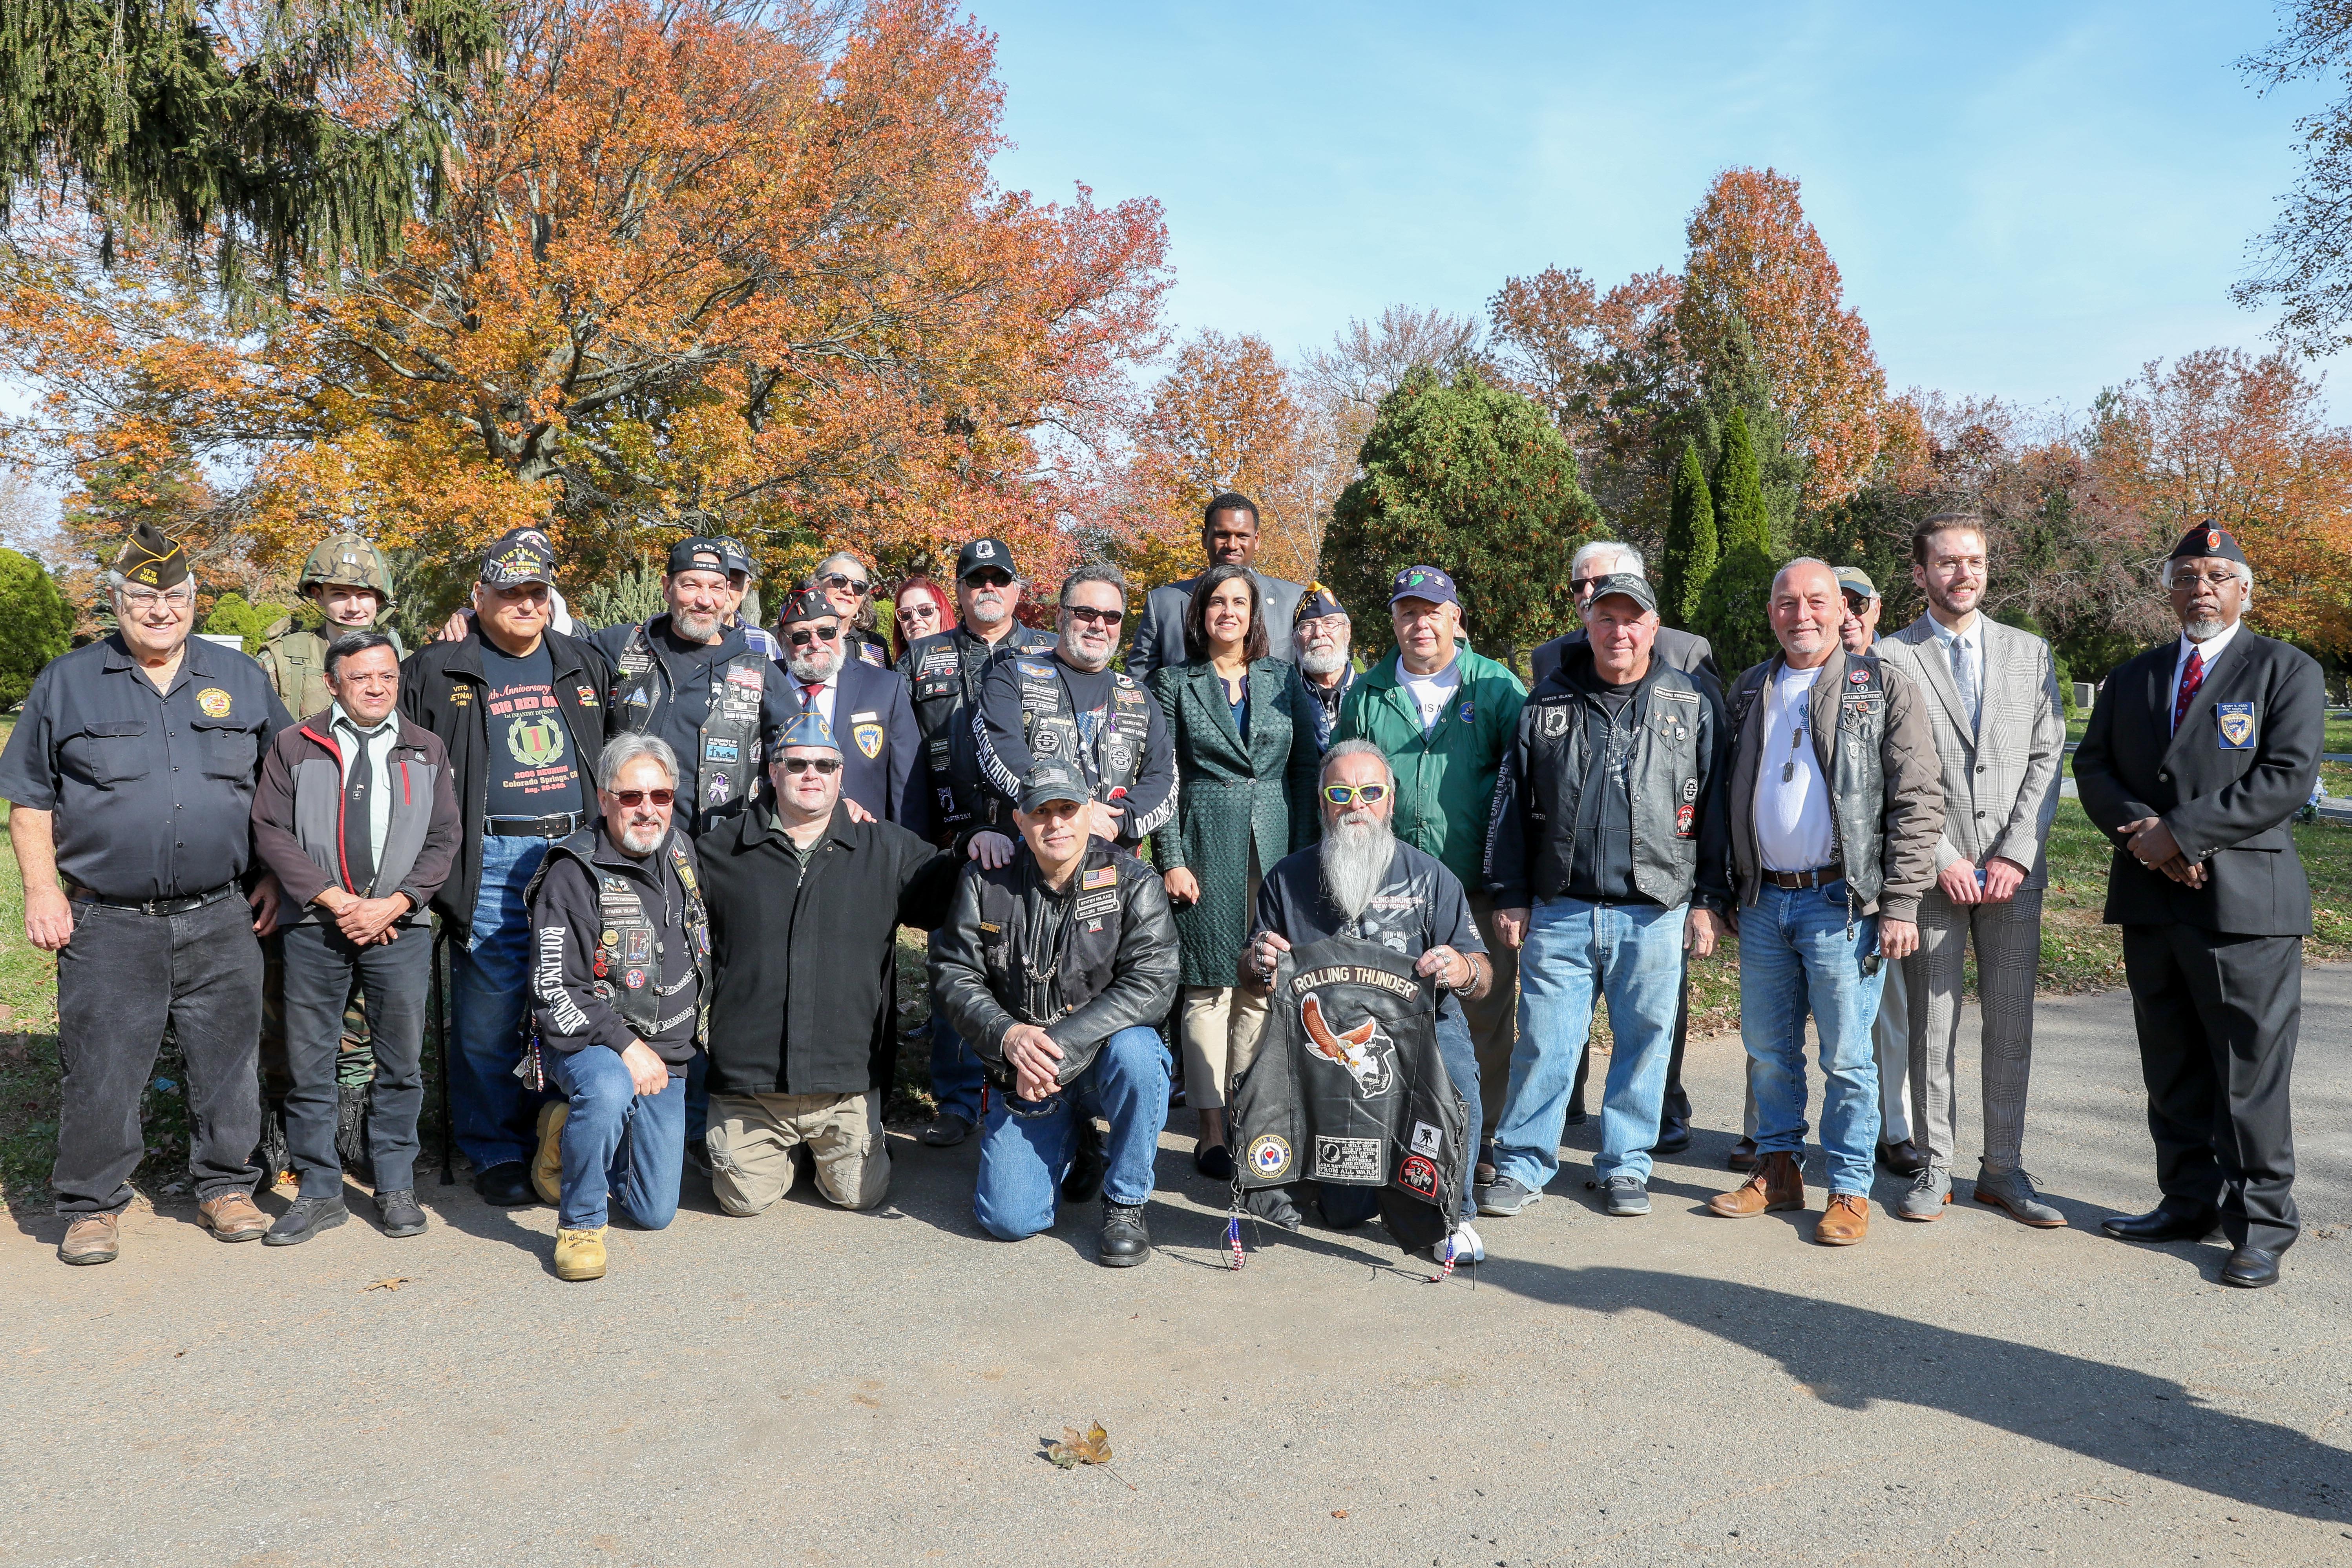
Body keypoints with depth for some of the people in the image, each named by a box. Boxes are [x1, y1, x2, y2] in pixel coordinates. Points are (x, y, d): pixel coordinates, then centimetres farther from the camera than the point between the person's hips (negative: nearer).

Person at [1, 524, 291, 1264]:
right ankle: (94, 1204, 16)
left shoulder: (239, 678, 9)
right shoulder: (67, 682, 6)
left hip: (221, 921, 1)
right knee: (101, 1070, 1)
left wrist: (273, 876, 7)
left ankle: (226, 1186, 21)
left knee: (229, 1060, 7)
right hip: (107, 925, -1)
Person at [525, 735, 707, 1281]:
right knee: (609, 1091, -42)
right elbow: (555, 991, -20)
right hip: (587, 1042, -5)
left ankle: (572, 1127, 33)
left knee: (655, 1213, 7)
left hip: (667, 1054, 6)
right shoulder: (573, 876, -16)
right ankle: (580, 1223, -16)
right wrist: (625, 1044, -27)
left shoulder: (682, 853, 3)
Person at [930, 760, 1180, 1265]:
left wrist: (1060, 1046, -27)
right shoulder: (986, 882, -1)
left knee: (1134, 1052, -37)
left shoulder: (1132, 882, -8)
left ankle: (1126, 1203, -13)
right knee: (1008, 1219, -12)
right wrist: (1008, 1035, -21)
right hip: (1022, 1072, 2)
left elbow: (1151, 985, -18)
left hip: (1103, 1058, -1)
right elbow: (952, 976, -1)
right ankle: (1074, 1148, 23)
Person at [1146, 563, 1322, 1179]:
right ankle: (1213, 1133, 3)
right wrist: (1172, 859, -7)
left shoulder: (1284, 678, 11)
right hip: (1206, 848, -2)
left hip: (1276, 846, 2)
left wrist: (1303, 853, 1)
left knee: (1263, 989, 4)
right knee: (1209, 990, -2)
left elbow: (1307, 769, 9)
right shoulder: (1174, 683, 5)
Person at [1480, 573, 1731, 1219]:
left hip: (1654, 915, 0)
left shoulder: (1693, 703, 6)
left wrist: (1709, 900, 2)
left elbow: (1715, 805, 6)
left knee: (1645, 1040, 7)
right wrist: (1511, 894, 6)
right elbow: (1512, 802, 10)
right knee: (1543, 1042, 2)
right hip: (1560, 910, 0)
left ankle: (1626, 1166, 23)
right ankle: (1522, 1165, 15)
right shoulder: (1549, 702, 8)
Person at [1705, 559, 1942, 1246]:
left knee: (1847, 1055, 1)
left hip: (1841, 901, -5)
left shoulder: (1884, 688, -2)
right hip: (1763, 901, 5)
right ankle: (1780, 1169, 26)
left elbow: (1918, 801, -6)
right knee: (1768, 1049, 12)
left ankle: (1849, 1189, 13)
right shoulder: (1750, 692, 13)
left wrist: (1901, 904, -12)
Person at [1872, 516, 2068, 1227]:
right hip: (1931, 873, -3)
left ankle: (2004, 1169, 17)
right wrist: (1943, 860, -10)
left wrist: (2015, 854, -5)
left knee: (2011, 1026, 6)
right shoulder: (1889, 658, 1)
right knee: (1932, 1027, 3)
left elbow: (2046, 760, 6)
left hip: (2014, 870, 3)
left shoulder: (2030, 653, 12)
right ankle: (1935, 1169, 14)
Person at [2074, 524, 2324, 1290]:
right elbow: (2093, 768, 10)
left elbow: (2288, 776, -10)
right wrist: (2142, 831, -10)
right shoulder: (2131, 678, 17)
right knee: (2173, 1071, 12)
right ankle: (2189, 1203, 22)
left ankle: (2260, 1226, 8)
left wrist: (2181, 832, -15)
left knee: (2251, 1074, -2)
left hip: (2245, 902, -5)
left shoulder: (2286, 671, 2)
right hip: (2151, 902, 5)